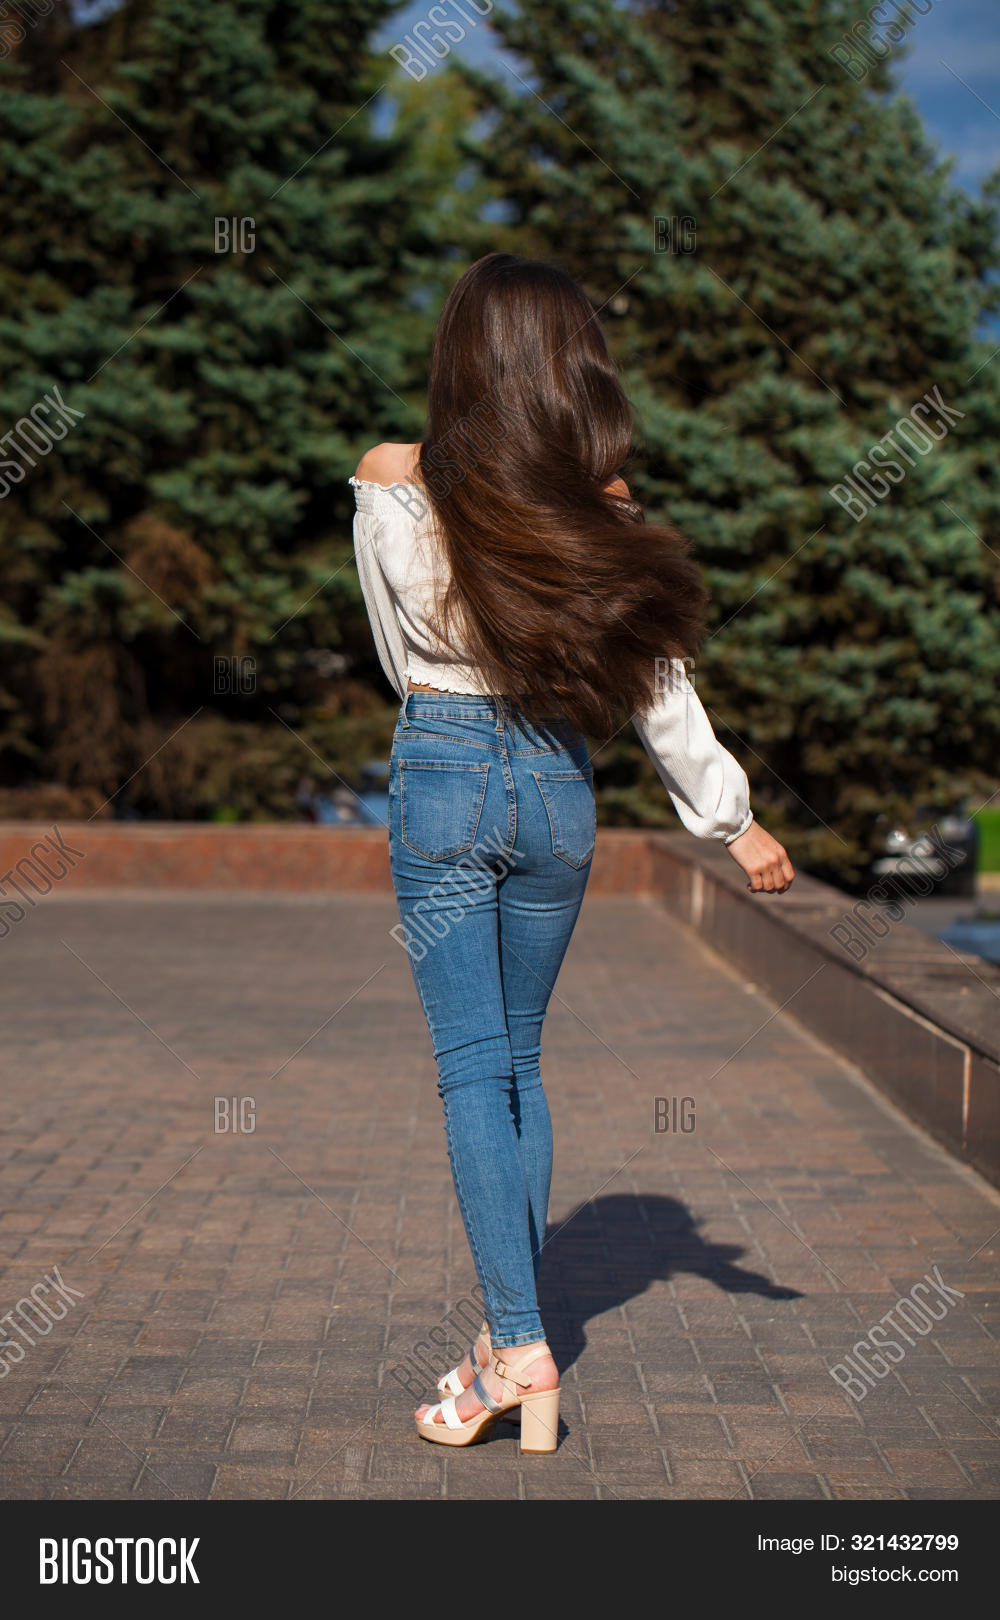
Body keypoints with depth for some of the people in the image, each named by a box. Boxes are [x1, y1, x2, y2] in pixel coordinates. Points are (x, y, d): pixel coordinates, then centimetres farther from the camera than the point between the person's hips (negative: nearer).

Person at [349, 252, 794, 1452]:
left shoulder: (396, 494, -8)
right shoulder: (599, 515, -5)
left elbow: (400, 661, 4)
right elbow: (656, 684, -2)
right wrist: (733, 818, 6)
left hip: (443, 775, -2)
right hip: (558, 790, 2)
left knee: (473, 1066, 0)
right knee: (520, 1060, 14)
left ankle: (517, 1343, -8)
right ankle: (518, 1344, 17)